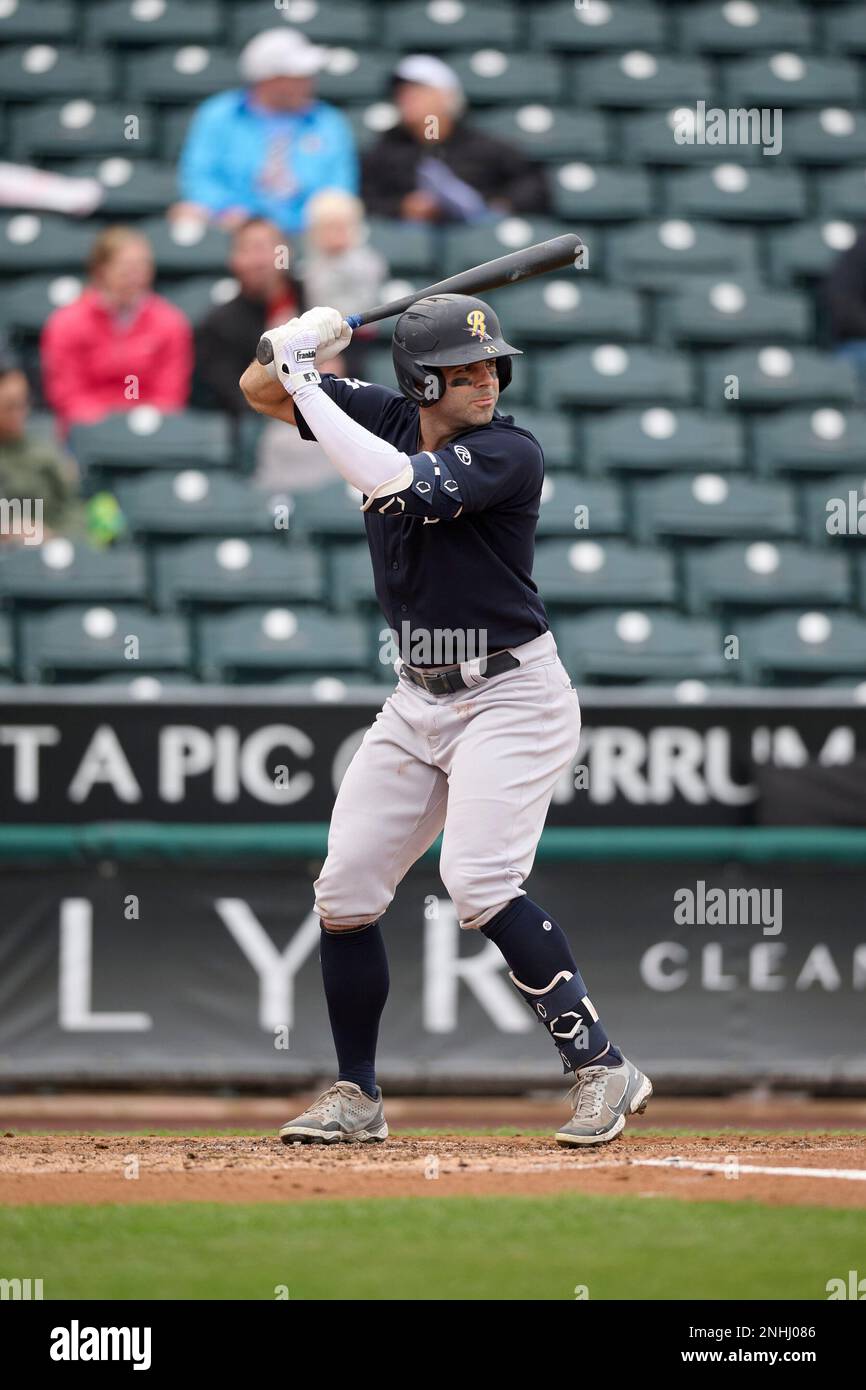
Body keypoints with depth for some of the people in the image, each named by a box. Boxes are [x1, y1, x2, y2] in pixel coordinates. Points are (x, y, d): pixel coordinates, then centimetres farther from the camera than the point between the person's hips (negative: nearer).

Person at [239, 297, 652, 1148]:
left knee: (476, 881, -24)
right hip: (419, 702, 7)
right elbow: (260, 391, 6)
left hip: (511, 698, -7)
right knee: (345, 889, 4)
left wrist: (306, 383, -27)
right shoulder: (387, 418, 0)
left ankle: (601, 1068, -18)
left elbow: (396, 485, -33)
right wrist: (298, 351, -16)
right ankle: (355, 1097, 17)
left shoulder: (508, 454, -19)